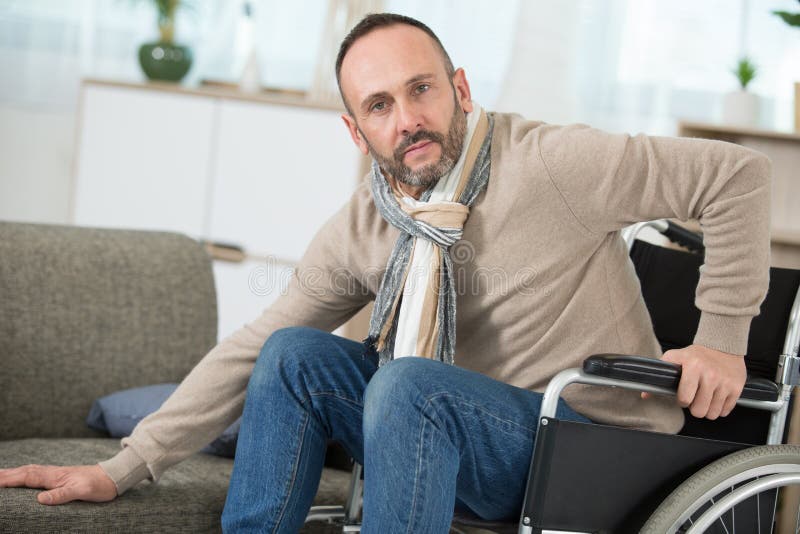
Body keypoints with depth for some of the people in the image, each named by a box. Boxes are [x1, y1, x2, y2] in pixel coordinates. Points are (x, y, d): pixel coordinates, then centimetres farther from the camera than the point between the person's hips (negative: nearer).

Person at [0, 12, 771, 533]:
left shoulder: (549, 166, -16)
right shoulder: (360, 231, 1)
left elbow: (738, 175, -12)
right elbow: (249, 351, 5)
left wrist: (720, 339, -15)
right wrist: (123, 470, 0)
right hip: (475, 444, 5)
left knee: (409, 381, -31)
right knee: (293, 354, -10)